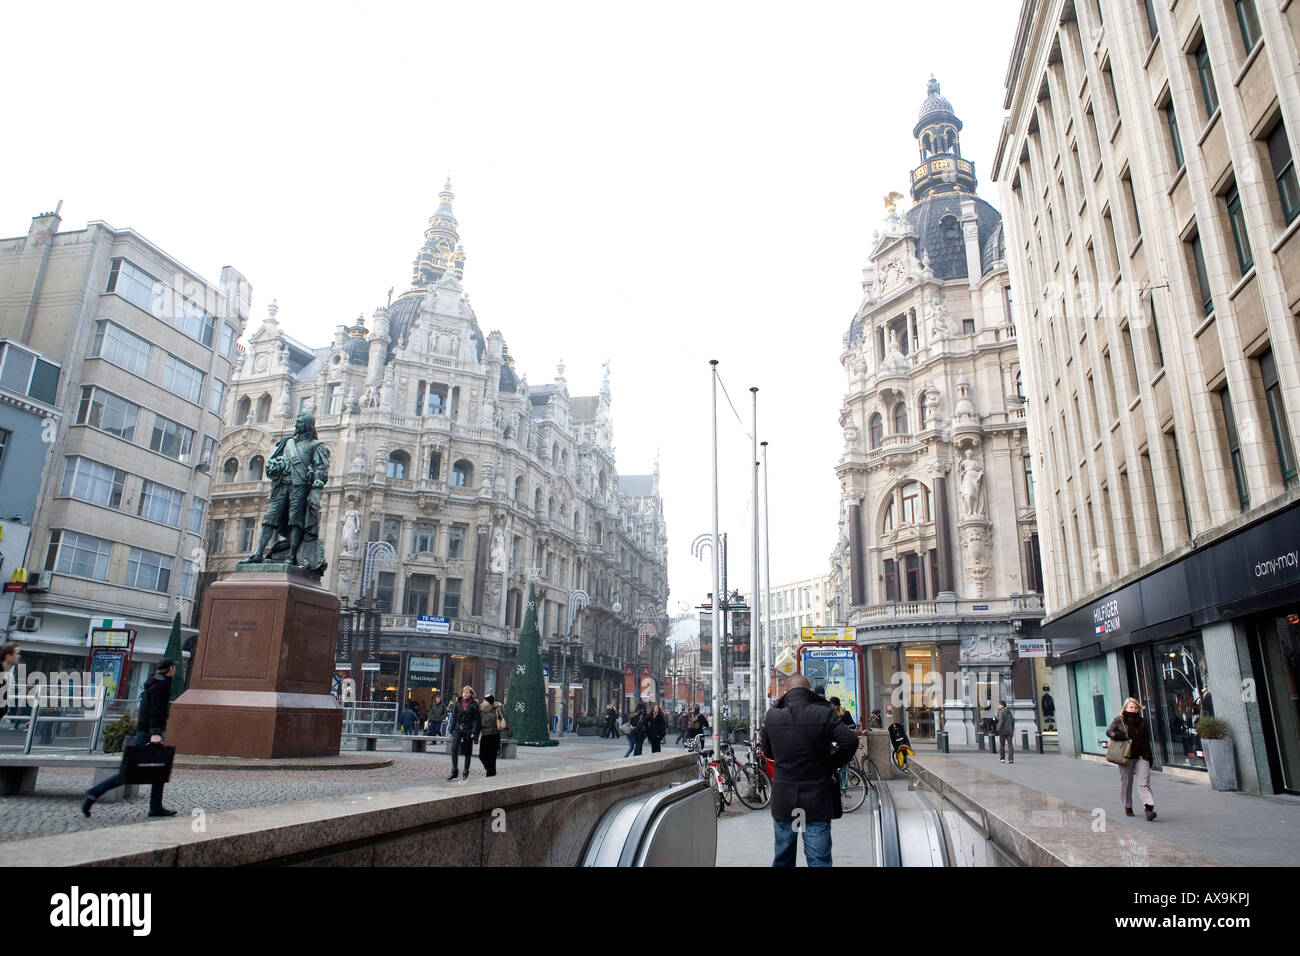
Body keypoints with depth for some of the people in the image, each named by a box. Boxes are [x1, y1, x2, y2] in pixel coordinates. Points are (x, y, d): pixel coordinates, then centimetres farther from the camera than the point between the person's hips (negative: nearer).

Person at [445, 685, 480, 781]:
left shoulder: (474, 704, 0)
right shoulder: (457, 704, 7)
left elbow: (476, 719, -2)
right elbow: (453, 717, 10)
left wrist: (474, 732, -10)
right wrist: (451, 731, 5)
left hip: (468, 730, -2)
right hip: (457, 729, 2)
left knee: (468, 752, 5)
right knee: (454, 748, -15)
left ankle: (466, 773, 16)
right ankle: (454, 772, -5)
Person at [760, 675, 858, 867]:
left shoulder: (772, 716, -3)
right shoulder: (824, 714, -10)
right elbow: (850, 741, -18)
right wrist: (833, 764, -3)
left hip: (783, 800, 2)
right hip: (817, 799, -2)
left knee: (783, 857, 17)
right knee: (819, 859, 4)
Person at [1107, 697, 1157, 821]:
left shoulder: (1142, 722, 11)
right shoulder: (1119, 720, 2)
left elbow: (1147, 740, 15)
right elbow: (1109, 732, -6)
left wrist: (1149, 757, 11)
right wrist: (1122, 736, -21)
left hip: (1141, 756, 2)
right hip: (1126, 757, -2)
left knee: (1144, 783, -10)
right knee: (1126, 783, 7)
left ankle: (1149, 808, -18)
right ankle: (1128, 807, 21)